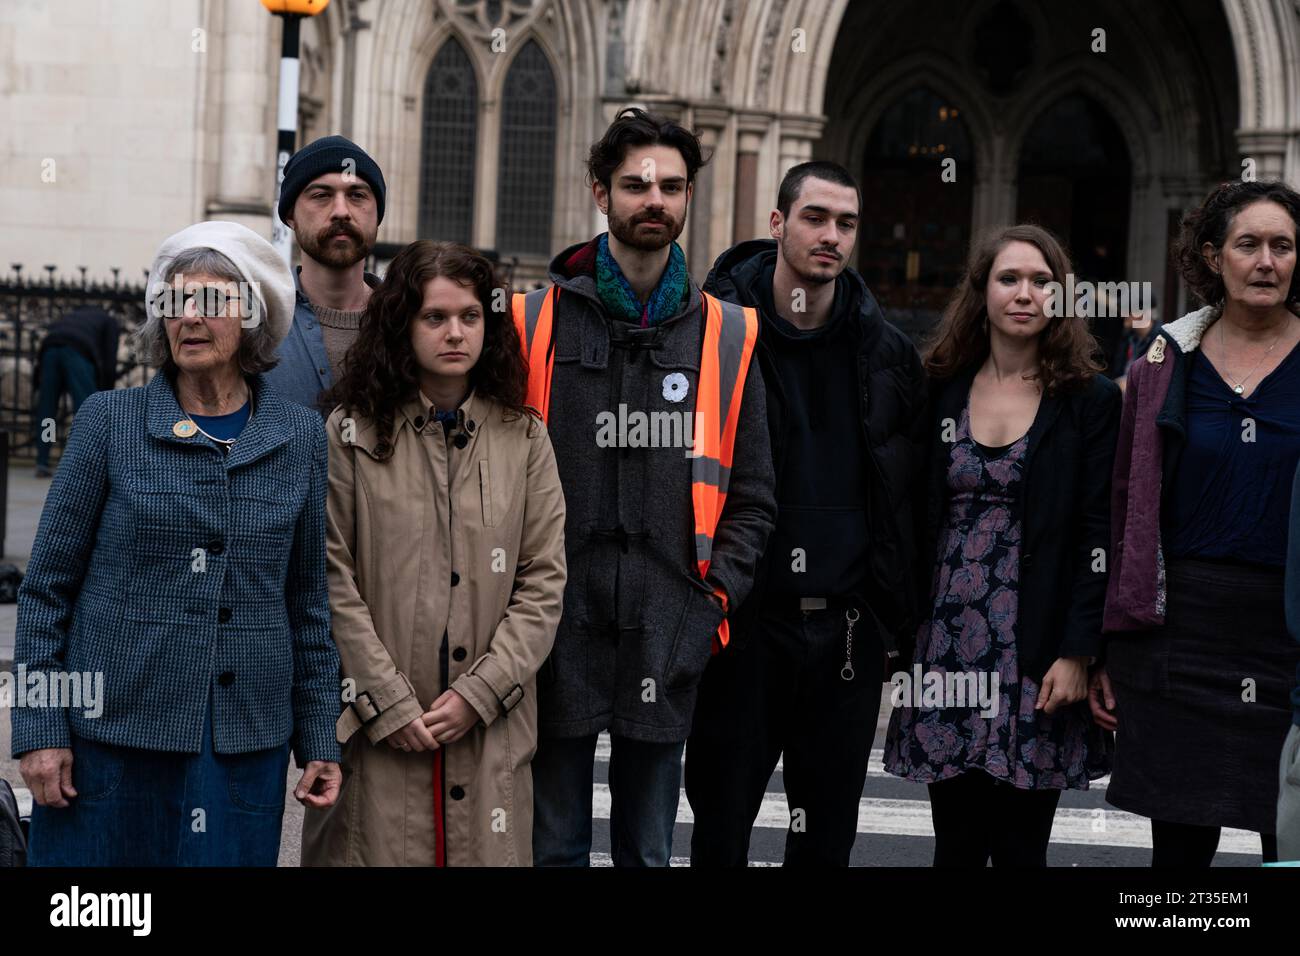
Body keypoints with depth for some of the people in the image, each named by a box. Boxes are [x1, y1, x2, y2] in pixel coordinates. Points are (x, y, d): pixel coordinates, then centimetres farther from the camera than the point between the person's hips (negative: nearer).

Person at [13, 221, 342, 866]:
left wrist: (319, 739, 8)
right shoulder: (109, 421, 0)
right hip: (110, 732, -1)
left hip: (246, 738, 2)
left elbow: (309, 604, 11)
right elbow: (47, 586, 1)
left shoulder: (300, 437, 6)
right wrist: (39, 729, -5)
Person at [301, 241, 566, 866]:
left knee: (484, 851, 1)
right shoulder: (352, 434, 1)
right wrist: (389, 704, -9)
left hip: (490, 729, 2)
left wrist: (479, 694, -6)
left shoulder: (524, 440, 7)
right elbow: (334, 580, -3)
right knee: (376, 845, -1)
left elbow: (543, 583, 4)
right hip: (377, 729, -2)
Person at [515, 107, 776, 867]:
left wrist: (715, 597, 1)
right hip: (557, 631, -1)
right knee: (553, 844, 6)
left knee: (650, 847, 11)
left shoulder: (727, 336, 8)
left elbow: (750, 497, 11)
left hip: (668, 638, 2)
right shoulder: (535, 322, 3)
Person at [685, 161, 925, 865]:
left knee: (828, 832, 11)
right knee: (722, 825, 6)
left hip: (849, 625, 3)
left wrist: (894, 614, 8)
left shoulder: (886, 352, 7)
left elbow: (908, 488, 13)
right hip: (743, 621, -3)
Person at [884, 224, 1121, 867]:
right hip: (947, 647, 3)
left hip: (1038, 656, -2)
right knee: (957, 843, 6)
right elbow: (914, 520, 10)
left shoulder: (1090, 399, 0)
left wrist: (1078, 652, -11)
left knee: (1020, 846, 1)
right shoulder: (942, 392, 9)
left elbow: (1099, 533, -4)